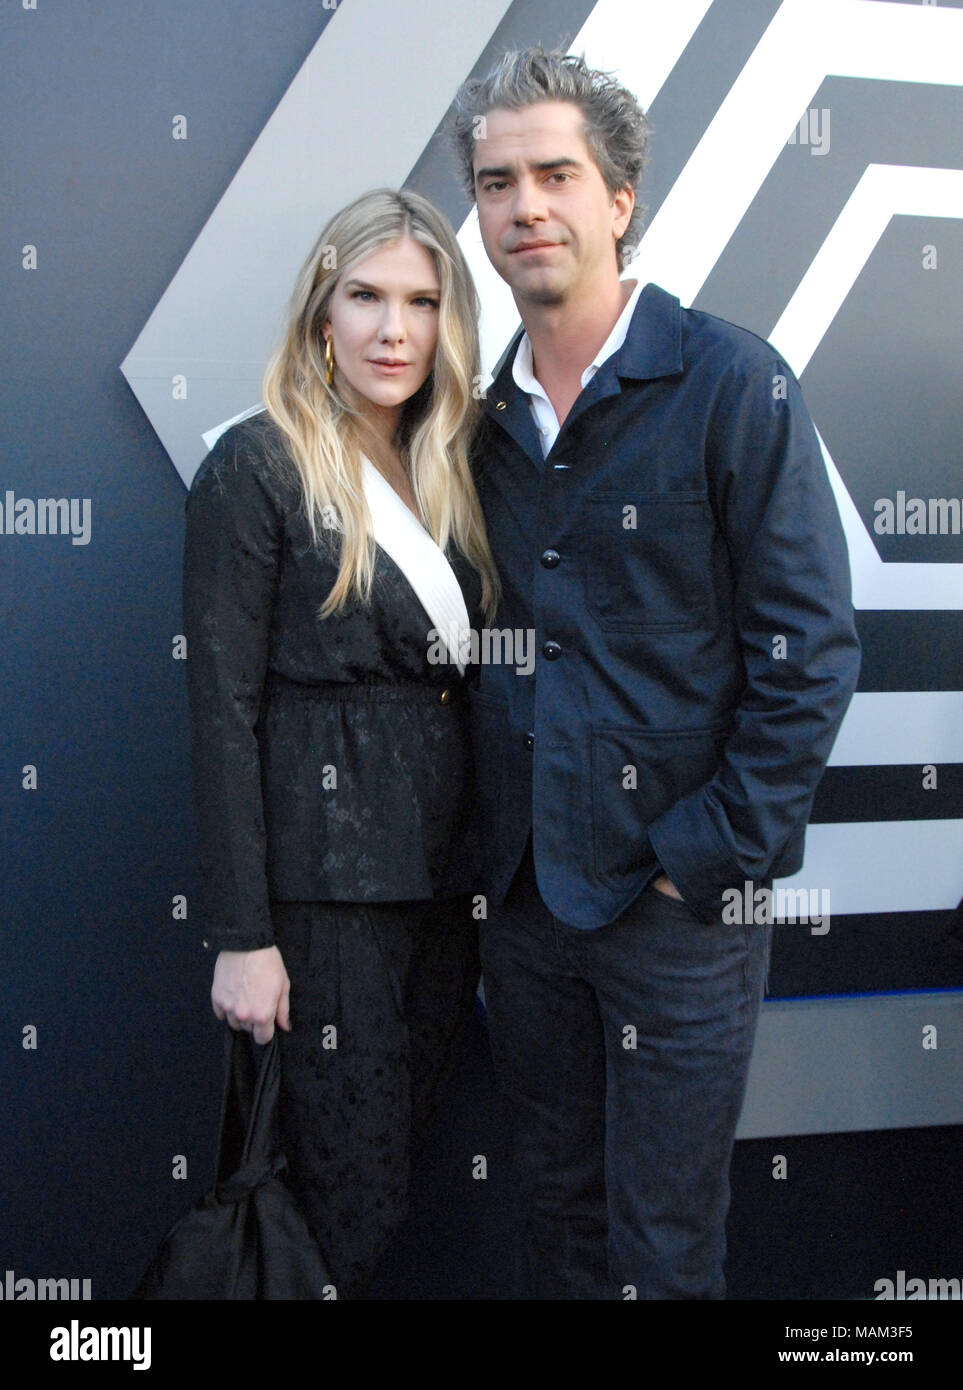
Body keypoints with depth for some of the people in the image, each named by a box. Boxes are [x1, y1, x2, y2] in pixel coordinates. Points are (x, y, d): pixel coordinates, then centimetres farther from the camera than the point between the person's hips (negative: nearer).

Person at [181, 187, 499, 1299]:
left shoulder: (449, 469, 11)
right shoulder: (257, 468, -9)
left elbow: (469, 674, 13)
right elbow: (223, 709, -12)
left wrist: (497, 866, 6)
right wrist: (241, 936, -14)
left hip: (449, 864, 7)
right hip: (330, 875, -6)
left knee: (417, 1145, 15)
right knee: (350, 1189, 1)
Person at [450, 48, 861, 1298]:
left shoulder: (734, 386, -9)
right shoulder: (489, 415, 8)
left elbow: (810, 648, -12)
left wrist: (715, 853, -14)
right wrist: (498, 847, 6)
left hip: (679, 894, -5)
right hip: (524, 888, 5)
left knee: (662, 1241, 7)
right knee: (557, 1206, 18)